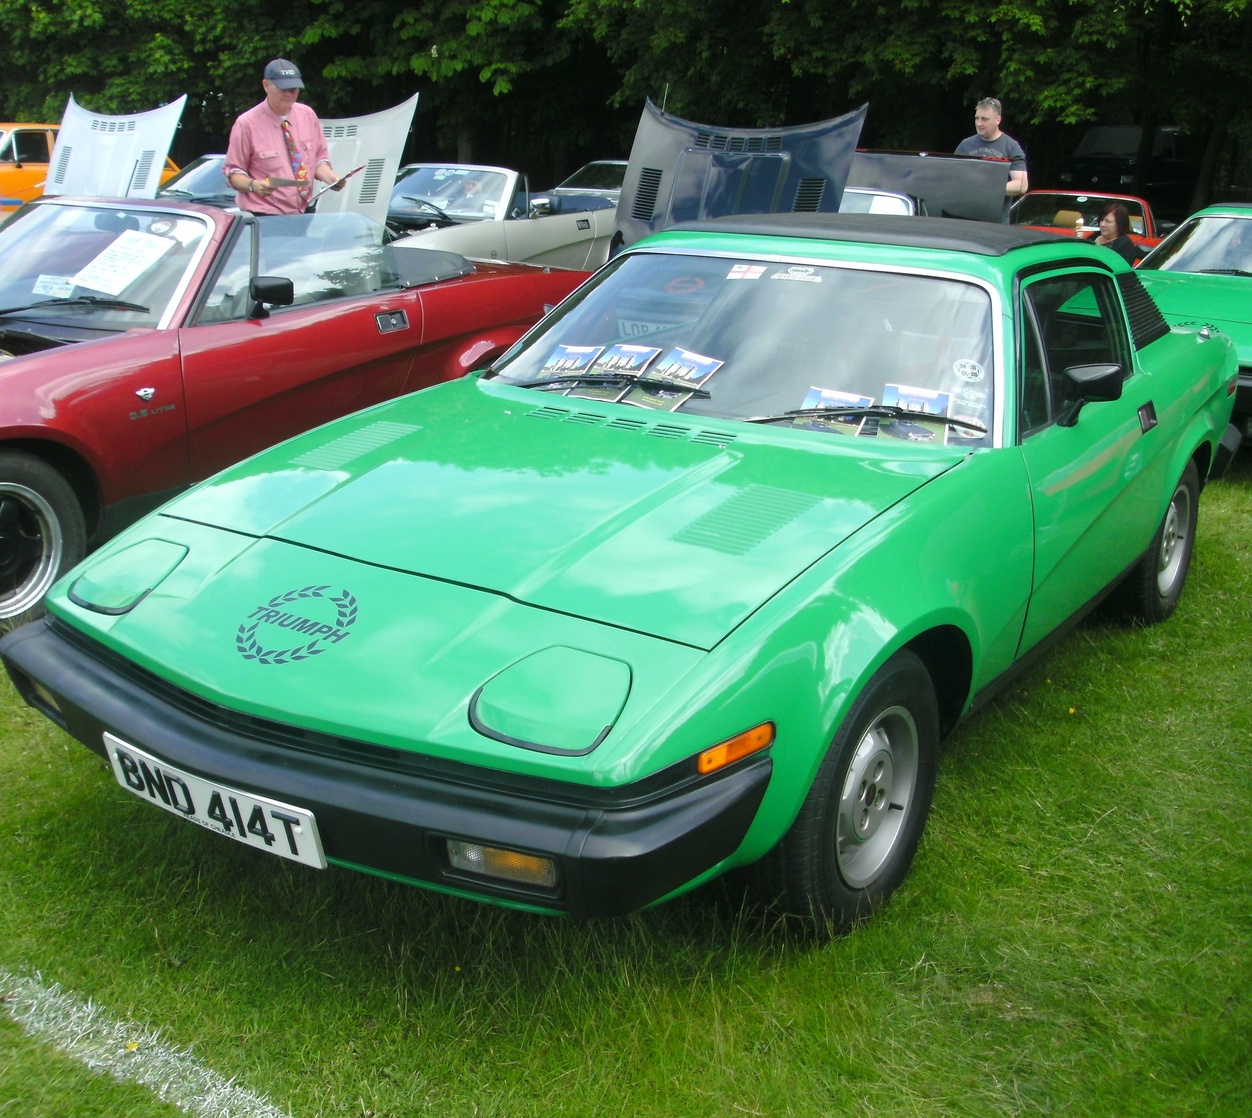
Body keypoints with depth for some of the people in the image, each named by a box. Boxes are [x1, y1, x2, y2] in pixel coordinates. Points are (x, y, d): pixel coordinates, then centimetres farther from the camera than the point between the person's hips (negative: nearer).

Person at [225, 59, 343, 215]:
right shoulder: (247, 124, -5)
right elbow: (233, 172, -2)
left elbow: (319, 159, 15)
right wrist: (253, 185, -23)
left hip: (303, 215, 4)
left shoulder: (308, 115, 7)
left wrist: (330, 177, -7)